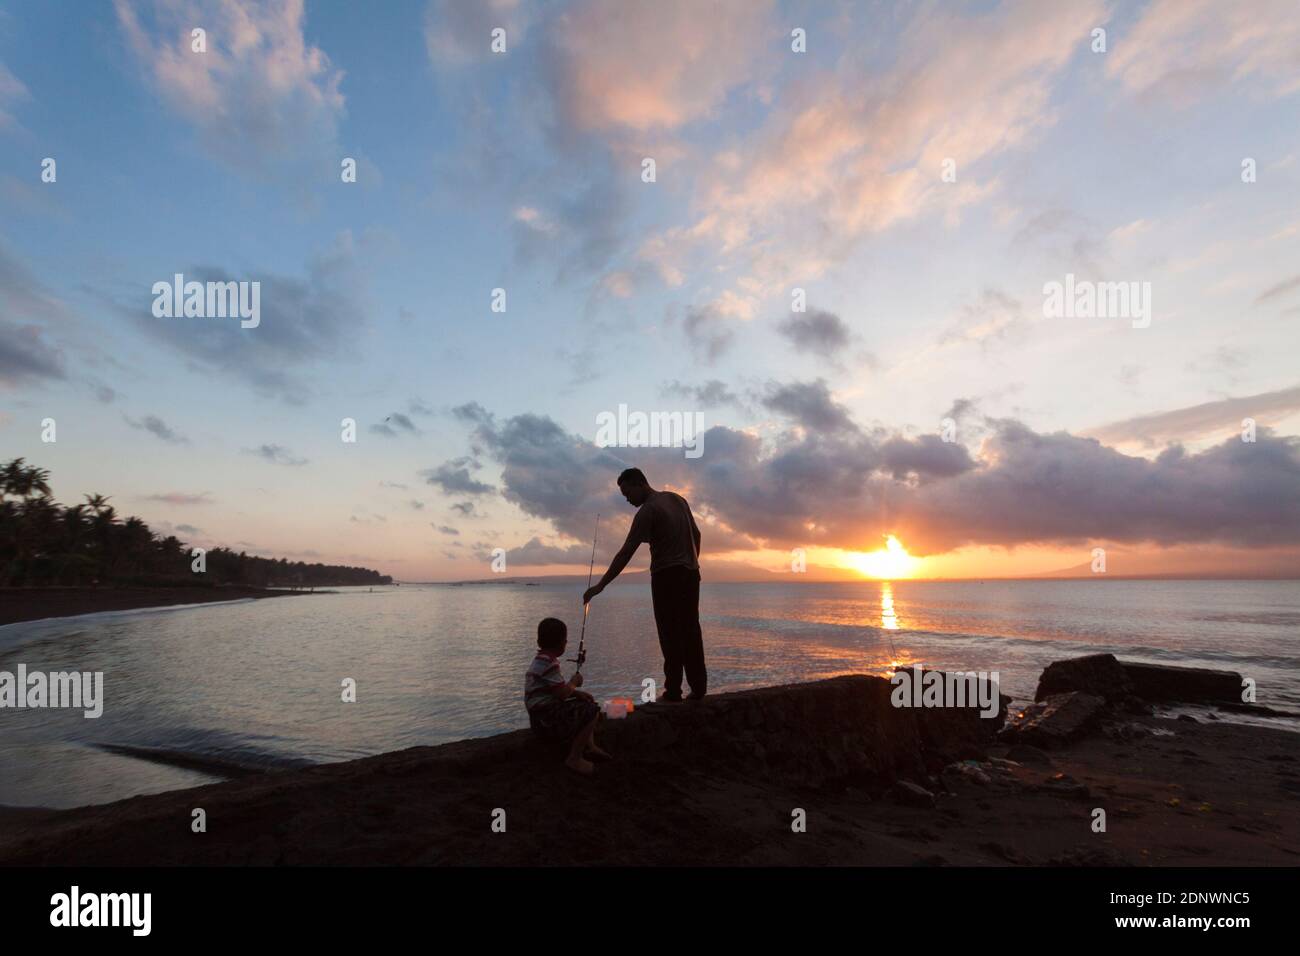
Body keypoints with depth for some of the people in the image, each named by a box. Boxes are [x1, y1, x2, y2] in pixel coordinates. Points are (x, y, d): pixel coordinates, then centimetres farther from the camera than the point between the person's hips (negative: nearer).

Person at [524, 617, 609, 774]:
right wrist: (574, 681, -4)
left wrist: (577, 693, 6)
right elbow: (562, 693, -24)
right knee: (592, 711, -16)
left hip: (543, 716, 11)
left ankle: (589, 746, 12)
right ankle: (574, 758, -10)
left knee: (587, 703, 20)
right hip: (546, 721, -11)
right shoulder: (548, 663, -21)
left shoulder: (541, 660, 12)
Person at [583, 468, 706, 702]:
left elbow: (625, 553, -17)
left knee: (671, 635, -2)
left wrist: (601, 585, -16)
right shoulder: (677, 498, 10)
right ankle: (699, 688, 12)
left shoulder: (647, 511, -13)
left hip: (667, 576, -7)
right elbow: (696, 534, 16)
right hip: (691, 574, 7)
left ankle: (673, 692, 1)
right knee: (691, 632, 10)